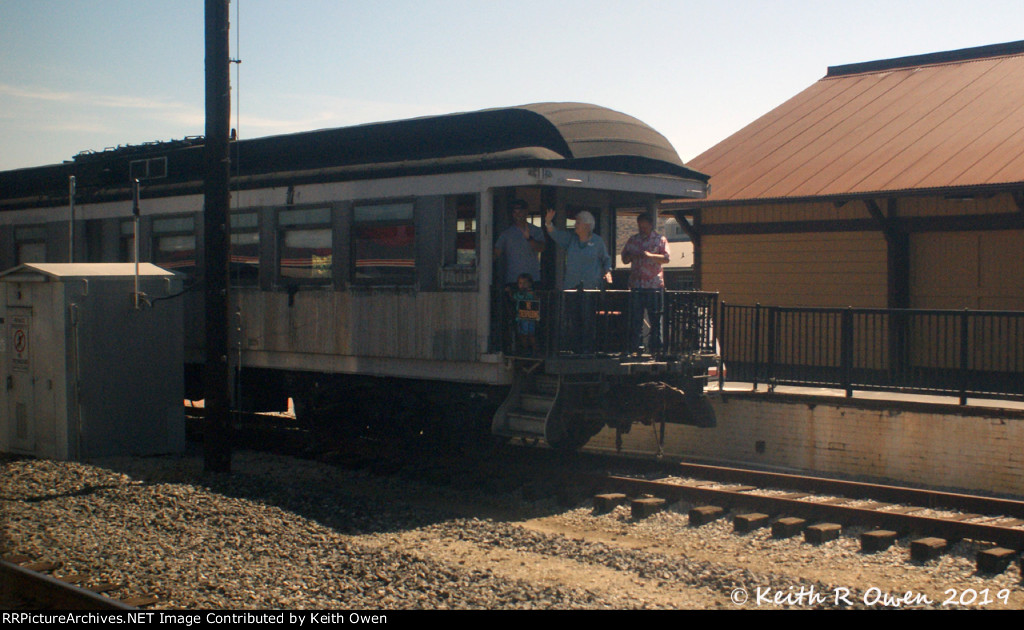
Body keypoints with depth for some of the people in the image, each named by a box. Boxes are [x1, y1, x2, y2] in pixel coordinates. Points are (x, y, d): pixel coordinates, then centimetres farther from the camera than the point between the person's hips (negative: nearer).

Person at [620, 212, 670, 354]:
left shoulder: (660, 239, 6)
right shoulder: (633, 240, 16)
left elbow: (666, 258, -5)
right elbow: (624, 259, 18)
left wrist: (650, 255, -20)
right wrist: (630, 256, -5)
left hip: (654, 284, -3)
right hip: (636, 284, 3)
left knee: (655, 318, -1)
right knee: (635, 317, 2)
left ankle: (654, 346, 6)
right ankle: (634, 346, 7)